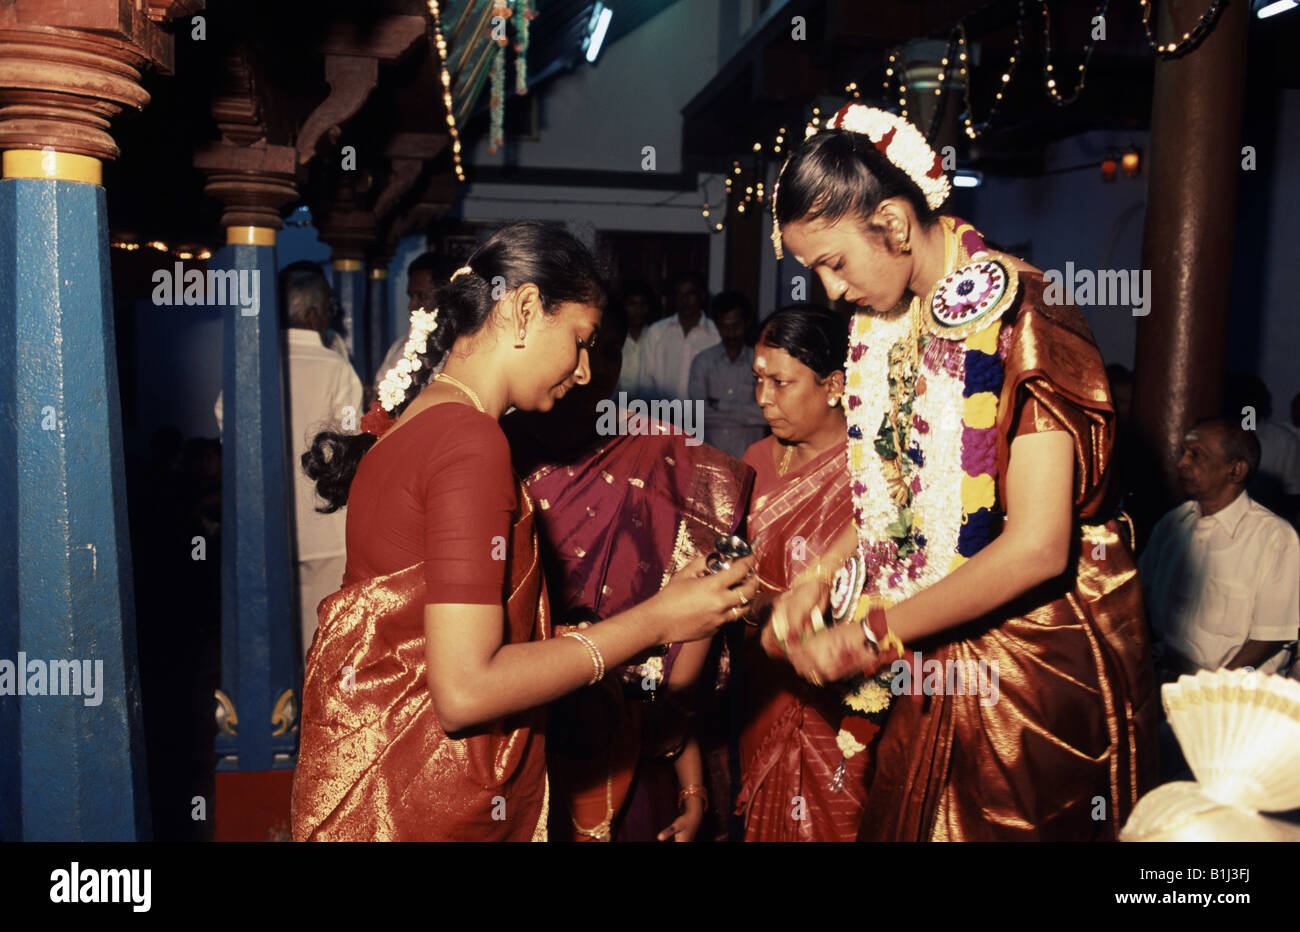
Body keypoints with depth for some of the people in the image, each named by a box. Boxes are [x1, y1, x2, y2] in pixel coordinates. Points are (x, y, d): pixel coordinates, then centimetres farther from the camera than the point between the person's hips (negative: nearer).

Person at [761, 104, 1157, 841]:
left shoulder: (1020, 316, -19)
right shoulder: (894, 321, 4)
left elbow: (1036, 547, -24)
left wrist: (867, 636, -18)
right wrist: (817, 580, 1)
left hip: (1040, 660, -7)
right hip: (938, 661, 7)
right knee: (908, 821, 14)